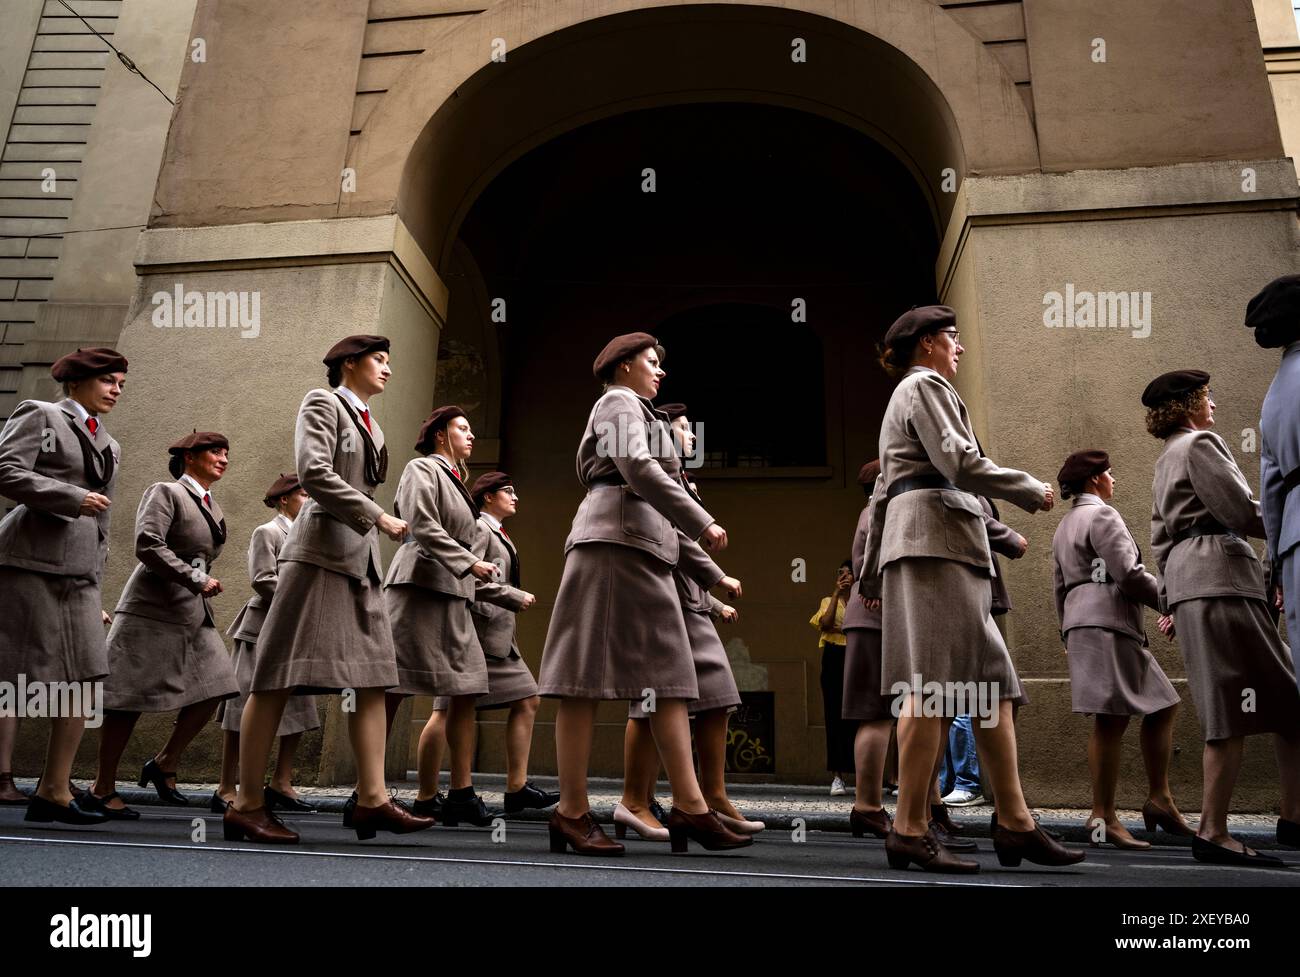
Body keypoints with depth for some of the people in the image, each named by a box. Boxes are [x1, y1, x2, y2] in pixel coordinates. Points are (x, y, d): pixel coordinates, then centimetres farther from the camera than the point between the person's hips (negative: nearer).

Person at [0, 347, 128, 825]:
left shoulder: (109, 446, 23)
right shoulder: (38, 415, 5)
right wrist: (73, 498, -12)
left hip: (79, 570, 7)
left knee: (84, 681, 1)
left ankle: (54, 790, 8)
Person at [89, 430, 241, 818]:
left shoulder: (212, 507, 17)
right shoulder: (165, 492, -6)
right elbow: (147, 545, -17)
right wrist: (196, 580, -19)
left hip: (194, 613, 8)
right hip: (153, 611, -8)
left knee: (211, 689, 1)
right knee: (131, 699, -2)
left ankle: (165, 764, 18)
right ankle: (103, 788, 11)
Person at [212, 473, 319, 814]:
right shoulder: (267, 532, -4)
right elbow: (262, 580, -14)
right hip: (264, 629, -7)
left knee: (299, 707, 5)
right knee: (247, 704, -3)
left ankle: (281, 783, 13)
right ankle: (226, 788, 5)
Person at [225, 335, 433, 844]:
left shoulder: (371, 424, 23)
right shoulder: (322, 403, 1)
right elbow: (314, 473, -13)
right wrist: (379, 517, -13)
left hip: (361, 558, 8)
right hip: (322, 549, -8)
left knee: (373, 677, 0)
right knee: (281, 677, -5)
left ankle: (372, 798, 1)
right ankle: (247, 803, 2)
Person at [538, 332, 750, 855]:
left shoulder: (627, 410, 31)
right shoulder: (621, 402, 2)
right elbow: (638, 468, -16)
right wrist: (702, 524, -15)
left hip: (642, 549, 10)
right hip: (618, 541, -10)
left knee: (670, 678, 1)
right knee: (586, 680, -9)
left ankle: (689, 806, 0)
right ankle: (572, 812, -5)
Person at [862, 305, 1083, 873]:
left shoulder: (904, 396, 31)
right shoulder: (925, 385, 3)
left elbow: (883, 492, 28)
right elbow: (959, 463, -12)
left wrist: (872, 573, 27)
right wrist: (1031, 490, 1)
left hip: (914, 537, 10)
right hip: (936, 532, -10)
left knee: (991, 679, 5)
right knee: (933, 681, -14)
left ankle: (1014, 823, 5)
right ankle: (910, 830, -14)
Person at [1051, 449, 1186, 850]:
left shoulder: (1065, 525, 24)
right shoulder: (1102, 515, -5)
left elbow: (1061, 588, 24)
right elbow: (1129, 575, -15)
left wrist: (1069, 636, 25)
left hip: (1081, 622, 10)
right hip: (1108, 621, -10)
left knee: (1161, 705, 13)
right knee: (1111, 719, -9)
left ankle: (1159, 798, 12)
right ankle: (1104, 817, -7)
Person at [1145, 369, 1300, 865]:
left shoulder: (1166, 459, 27)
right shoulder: (1200, 443, -2)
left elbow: (1160, 537, 26)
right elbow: (1240, 510, -12)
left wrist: (1170, 597, 24)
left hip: (1187, 578, 10)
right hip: (1219, 574, -10)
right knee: (1231, 711, -10)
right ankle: (1213, 832, -8)